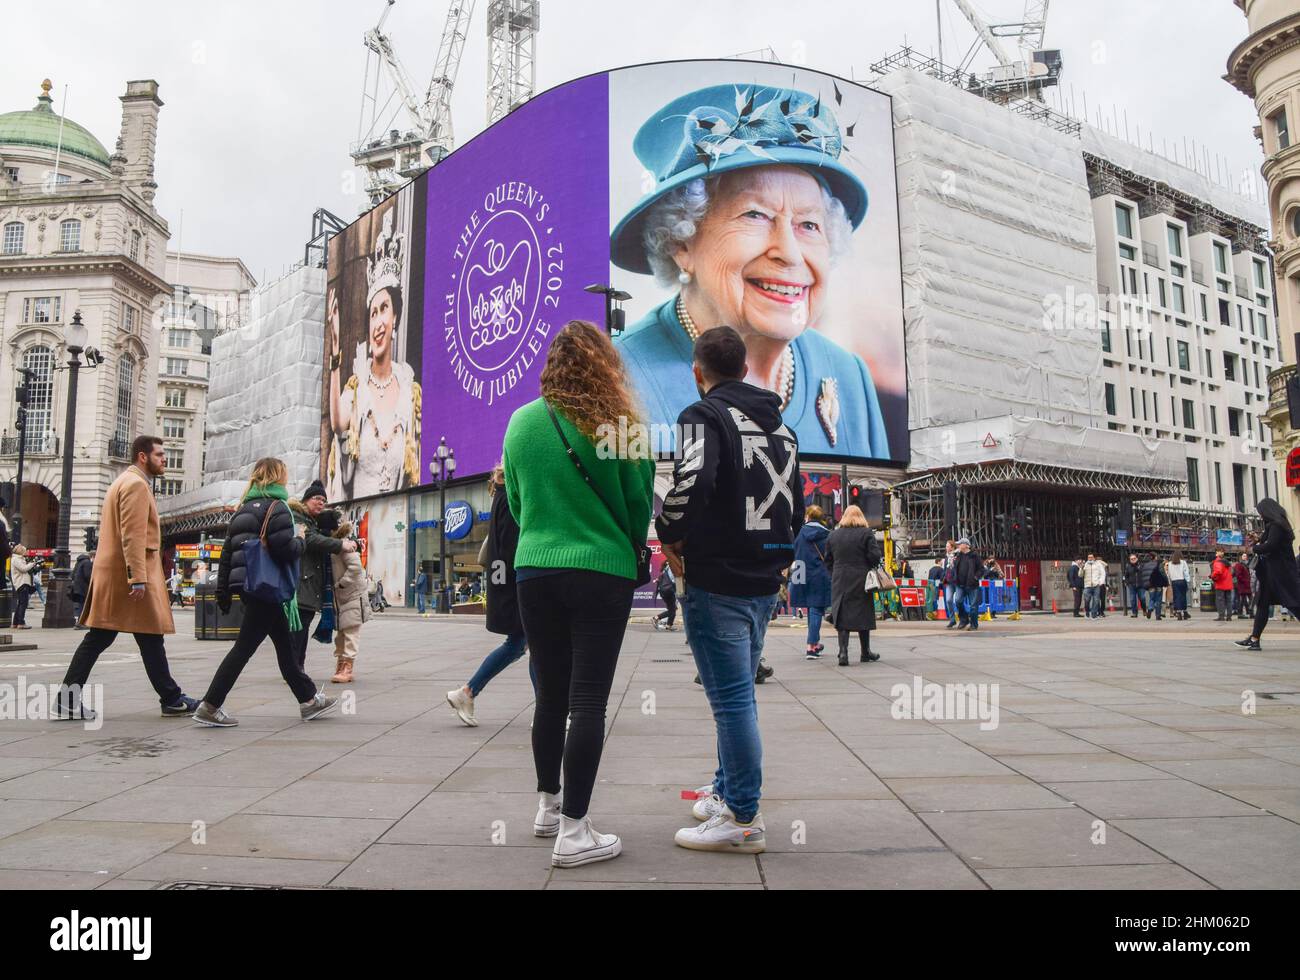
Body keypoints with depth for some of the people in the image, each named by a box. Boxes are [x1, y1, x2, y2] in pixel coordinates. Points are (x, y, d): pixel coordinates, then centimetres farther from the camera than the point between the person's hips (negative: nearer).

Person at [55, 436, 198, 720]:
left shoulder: (126, 482, 22)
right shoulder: (136, 484, -12)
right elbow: (133, 535, -21)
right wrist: (138, 578, -25)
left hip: (111, 574, 10)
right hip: (129, 573, -10)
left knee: (97, 639, 9)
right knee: (151, 639, -3)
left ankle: (67, 700, 8)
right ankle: (171, 699, 5)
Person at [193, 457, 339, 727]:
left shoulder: (244, 509, 17)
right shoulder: (277, 507, -9)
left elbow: (227, 553, 16)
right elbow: (286, 551, -19)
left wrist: (223, 591, 18)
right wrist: (299, 538, 2)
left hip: (247, 587, 9)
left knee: (285, 645, 14)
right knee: (243, 648, -3)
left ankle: (308, 700, 20)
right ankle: (209, 706, 0)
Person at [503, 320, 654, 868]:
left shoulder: (520, 422, 2)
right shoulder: (615, 425, -9)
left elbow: (516, 502, 13)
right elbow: (639, 504, 0)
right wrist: (631, 548, 20)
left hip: (535, 572, 4)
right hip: (602, 574, -4)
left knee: (551, 695, 17)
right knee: (588, 702, 0)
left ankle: (548, 806, 30)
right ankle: (573, 832, 3)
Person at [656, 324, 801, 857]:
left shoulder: (704, 414, -9)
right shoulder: (781, 426, 16)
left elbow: (691, 480, -28)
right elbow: (796, 506, 20)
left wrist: (671, 535, -13)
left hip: (717, 579, -8)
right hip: (763, 582, 8)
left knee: (731, 698, -3)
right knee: (737, 694, 19)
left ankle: (743, 820, 5)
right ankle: (727, 793, 31)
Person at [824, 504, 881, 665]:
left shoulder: (833, 535, 6)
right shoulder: (866, 533, -5)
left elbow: (828, 560, 9)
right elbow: (875, 556, -11)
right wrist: (871, 567, 8)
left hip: (839, 582, 2)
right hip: (861, 581, -2)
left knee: (842, 616, 3)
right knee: (863, 614, 9)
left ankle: (843, 652, -9)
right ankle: (865, 652, 19)